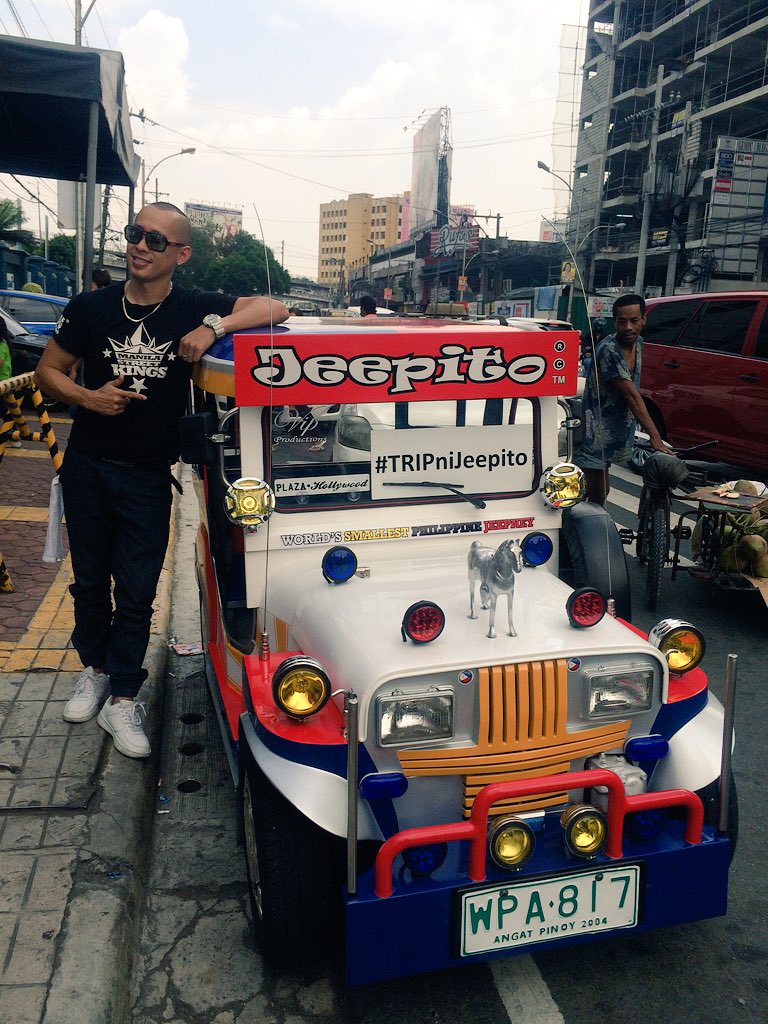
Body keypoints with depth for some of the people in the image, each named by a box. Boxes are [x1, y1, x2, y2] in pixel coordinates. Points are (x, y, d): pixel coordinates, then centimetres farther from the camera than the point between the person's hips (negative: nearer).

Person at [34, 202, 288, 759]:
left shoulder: (193, 309, -7)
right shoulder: (91, 307, -3)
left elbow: (274, 309, -13)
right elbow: (48, 370, 5)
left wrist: (213, 326, -29)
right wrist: (88, 396, -14)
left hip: (148, 476, -2)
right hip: (87, 466, 2)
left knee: (137, 592, 3)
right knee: (90, 580, 16)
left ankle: (122, 700, 16)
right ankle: (95, 667, 38)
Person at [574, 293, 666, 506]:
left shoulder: (638, 343, 5)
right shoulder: (608, 350, -21)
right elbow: (631, 395, -25)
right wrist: (655, 436, -27)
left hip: (611, 435, 9)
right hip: (594, 435, -9)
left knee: (601, 492, 18)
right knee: (595, 496, -8)